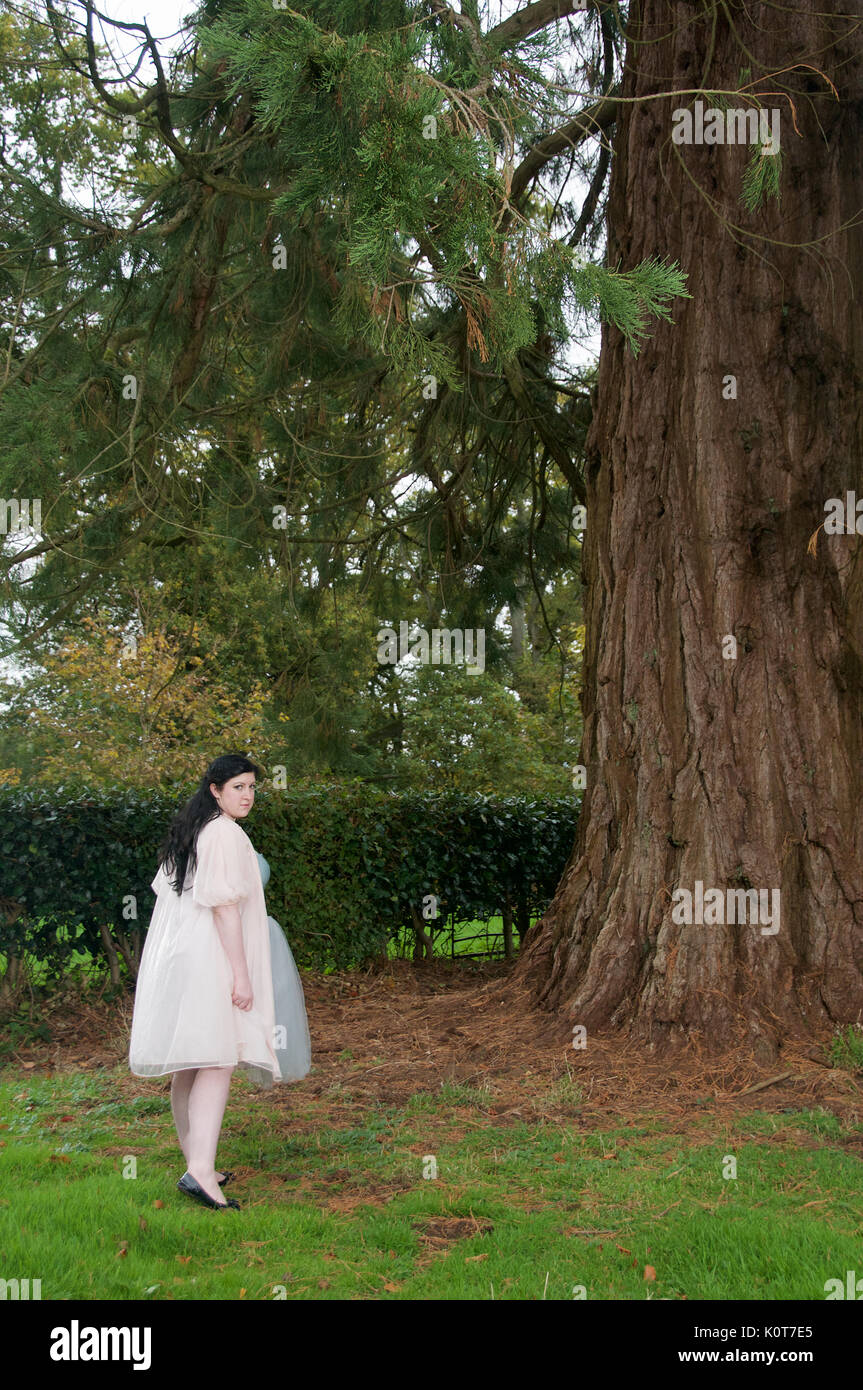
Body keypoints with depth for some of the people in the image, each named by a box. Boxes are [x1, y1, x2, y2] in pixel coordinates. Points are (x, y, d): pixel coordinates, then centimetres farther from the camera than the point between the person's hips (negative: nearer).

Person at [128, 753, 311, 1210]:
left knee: (187, 1066, 12)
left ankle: (196, 1163, 20)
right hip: (209, 958, -10)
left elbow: (165, 891, 21)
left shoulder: (188, 831, 16)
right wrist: (241, 974, -19)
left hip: (175, 955, 10)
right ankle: (200, 1170, -23)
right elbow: (224, 905, -18)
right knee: (217, 1061, -14)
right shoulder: (226, 834, -13)